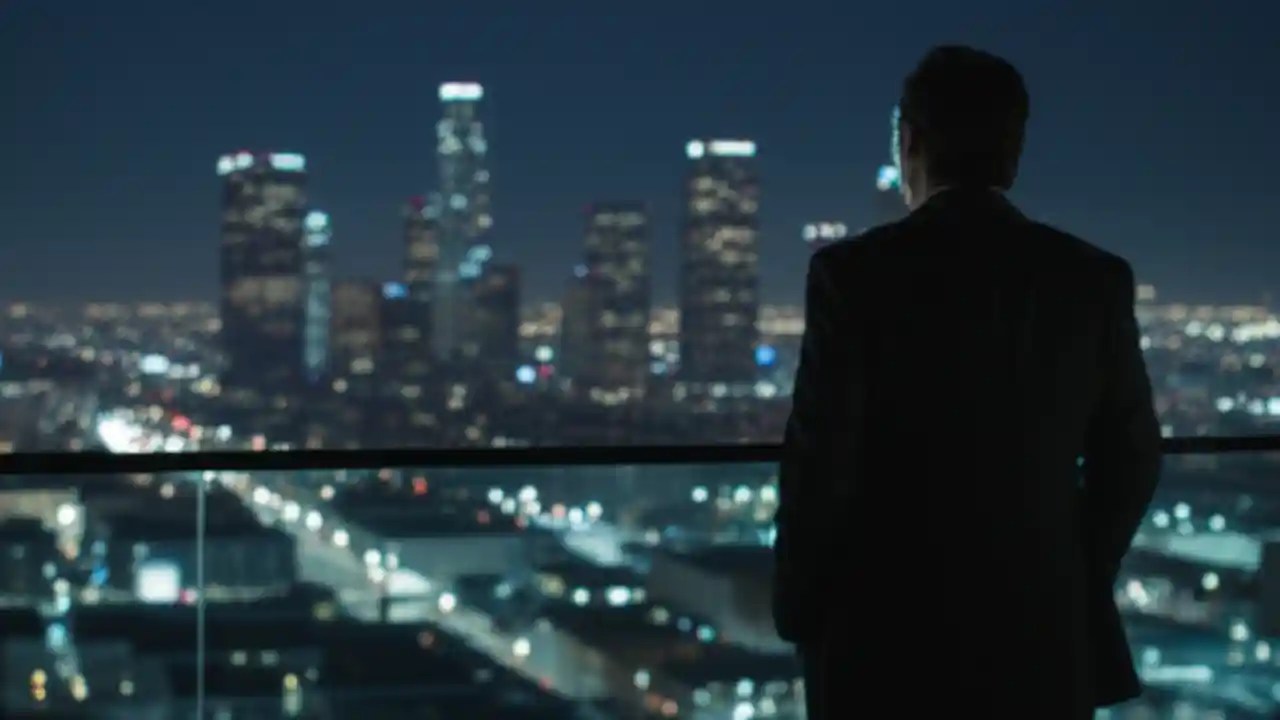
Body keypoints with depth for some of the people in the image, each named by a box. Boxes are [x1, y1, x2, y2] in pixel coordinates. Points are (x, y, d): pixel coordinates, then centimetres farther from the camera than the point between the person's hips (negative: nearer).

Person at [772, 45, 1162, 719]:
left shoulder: (854, 273, -10)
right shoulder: (1097, 278, 1)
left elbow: (821, 458, -10)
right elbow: (1129, 457, 7)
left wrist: (798, 611, 4)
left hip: (889, 635, -3)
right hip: (1044, 639, 3)